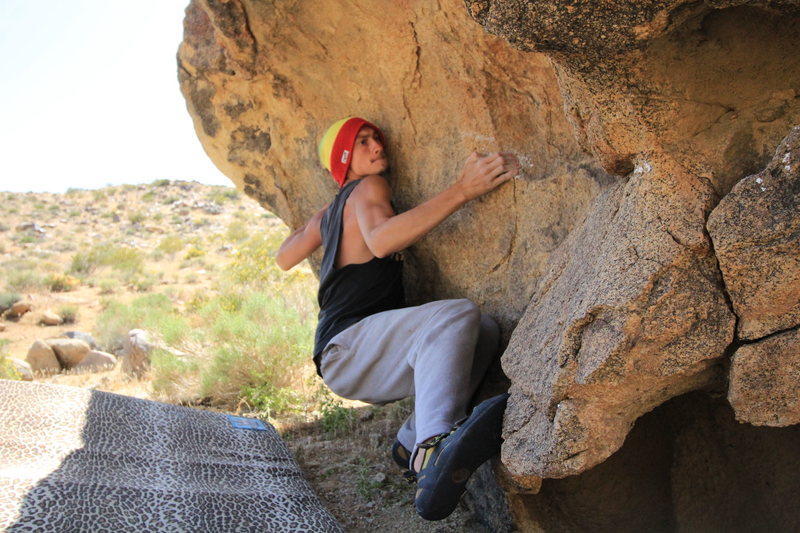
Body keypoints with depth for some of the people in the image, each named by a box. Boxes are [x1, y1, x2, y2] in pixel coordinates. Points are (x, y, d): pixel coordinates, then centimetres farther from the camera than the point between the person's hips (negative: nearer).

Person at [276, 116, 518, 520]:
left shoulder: (328, 214, 25)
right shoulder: (367, 188, -2)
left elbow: (283, 259, 37)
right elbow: (381, 240, -26)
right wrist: (463, 189, -31)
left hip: (370, 361, 9)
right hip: (346, 347, -9)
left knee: (483, 331, -2)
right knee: (456, 316, -34)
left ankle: (413, 442, -10)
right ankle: (434, 451, -57)